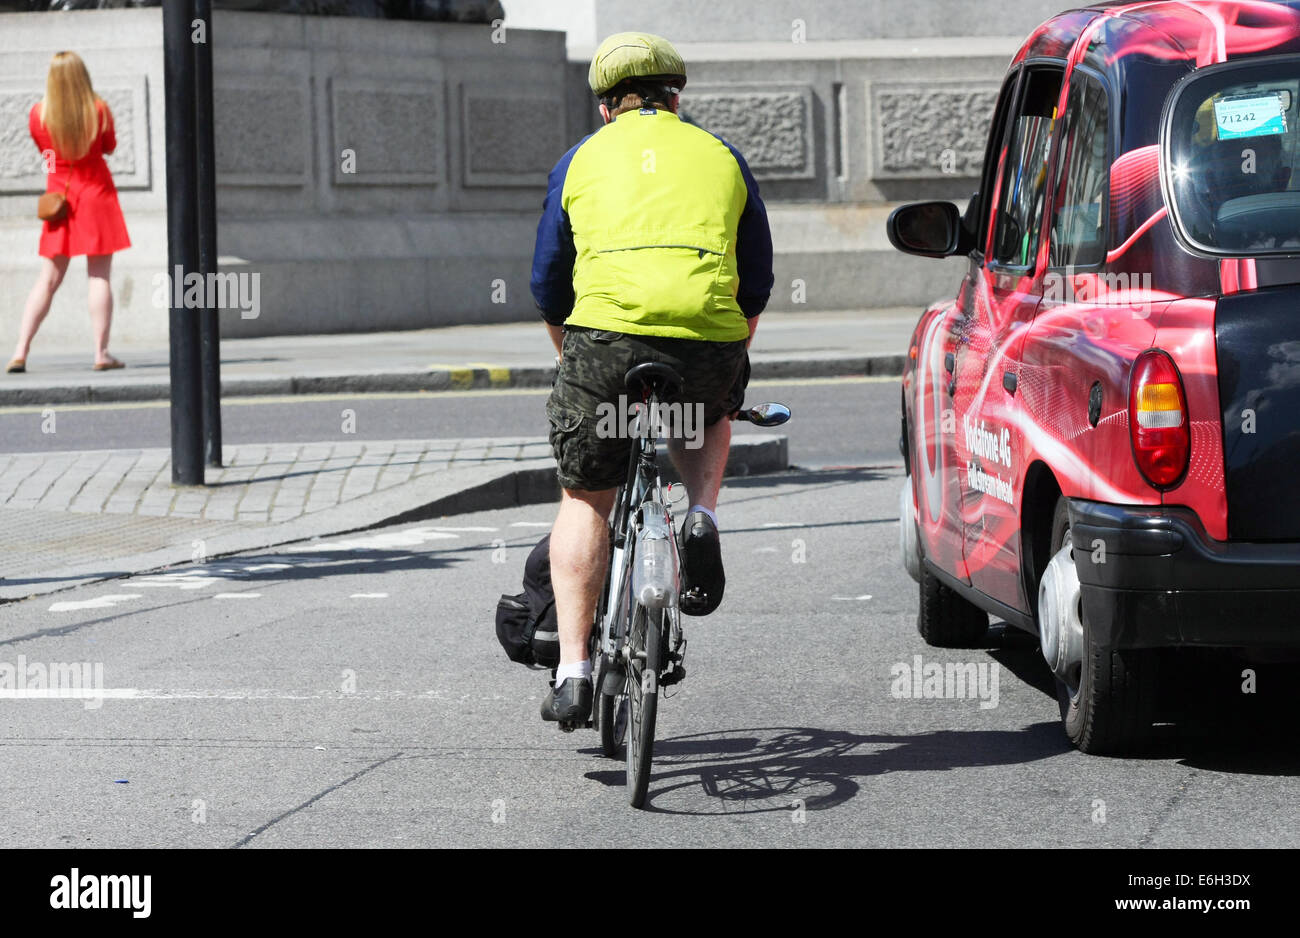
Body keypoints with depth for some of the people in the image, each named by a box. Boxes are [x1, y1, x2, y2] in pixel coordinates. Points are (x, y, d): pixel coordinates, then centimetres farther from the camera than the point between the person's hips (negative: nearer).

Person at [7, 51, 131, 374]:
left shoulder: (39, 113, -5)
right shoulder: (99, 110, -9)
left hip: (59, 195, 2)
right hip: (97, 196, -2)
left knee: (49, 279, 8)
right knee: (99, 276, 1)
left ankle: (20, 351, 1)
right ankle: (101, 353, -3)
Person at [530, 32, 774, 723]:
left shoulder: (584, 158, 20)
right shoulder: (721, 157, 22)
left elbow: (548, 284, 24)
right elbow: (756, 285, 27)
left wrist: (575, 360, 40)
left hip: (607, 329, -1)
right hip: (711, 340, 1)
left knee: (585, 500, 15)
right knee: (709, 416, 36)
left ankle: (572, 671, 7)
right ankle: (702, 517, 8)